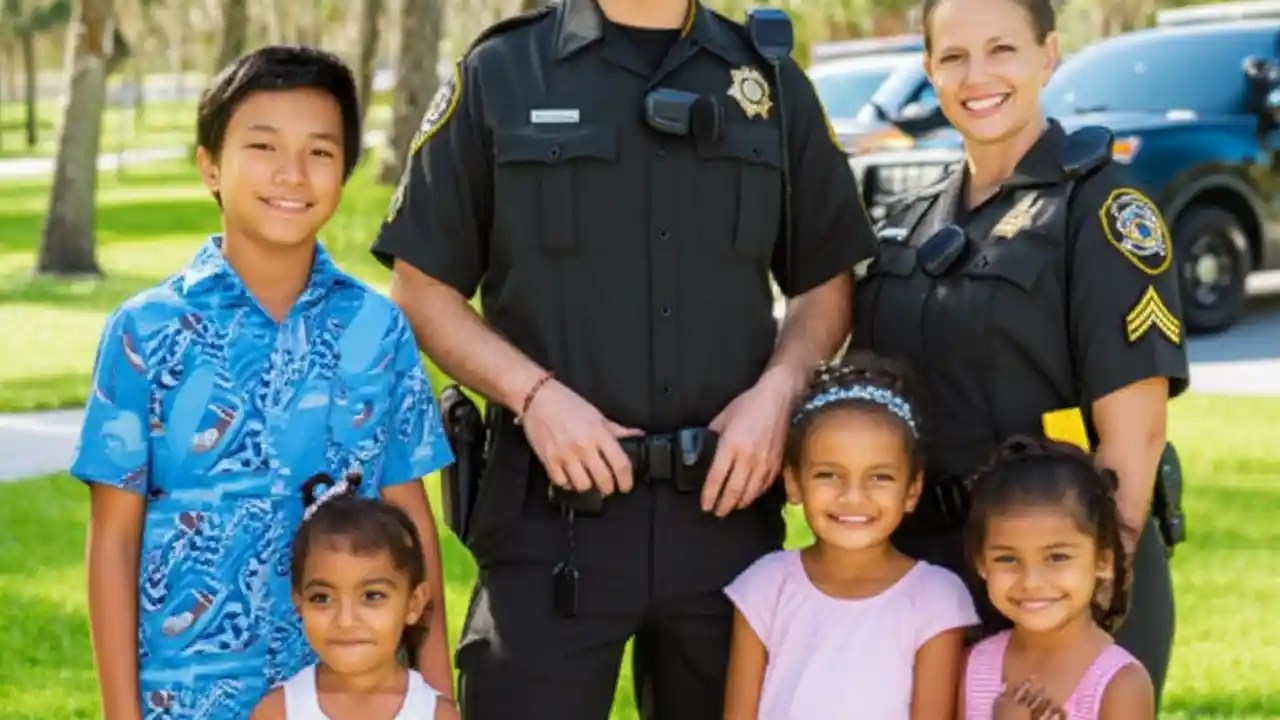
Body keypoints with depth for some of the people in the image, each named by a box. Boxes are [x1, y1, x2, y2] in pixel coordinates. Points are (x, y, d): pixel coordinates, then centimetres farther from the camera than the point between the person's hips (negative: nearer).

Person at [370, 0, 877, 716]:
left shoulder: (772, 83, 10)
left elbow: (828, 281, 14)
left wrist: (776, 390, -5)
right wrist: (534, 393, -12)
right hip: (551, 511, -2)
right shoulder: (499, 74, 2)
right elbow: (421, 287, 2)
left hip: (727, 503, 3)